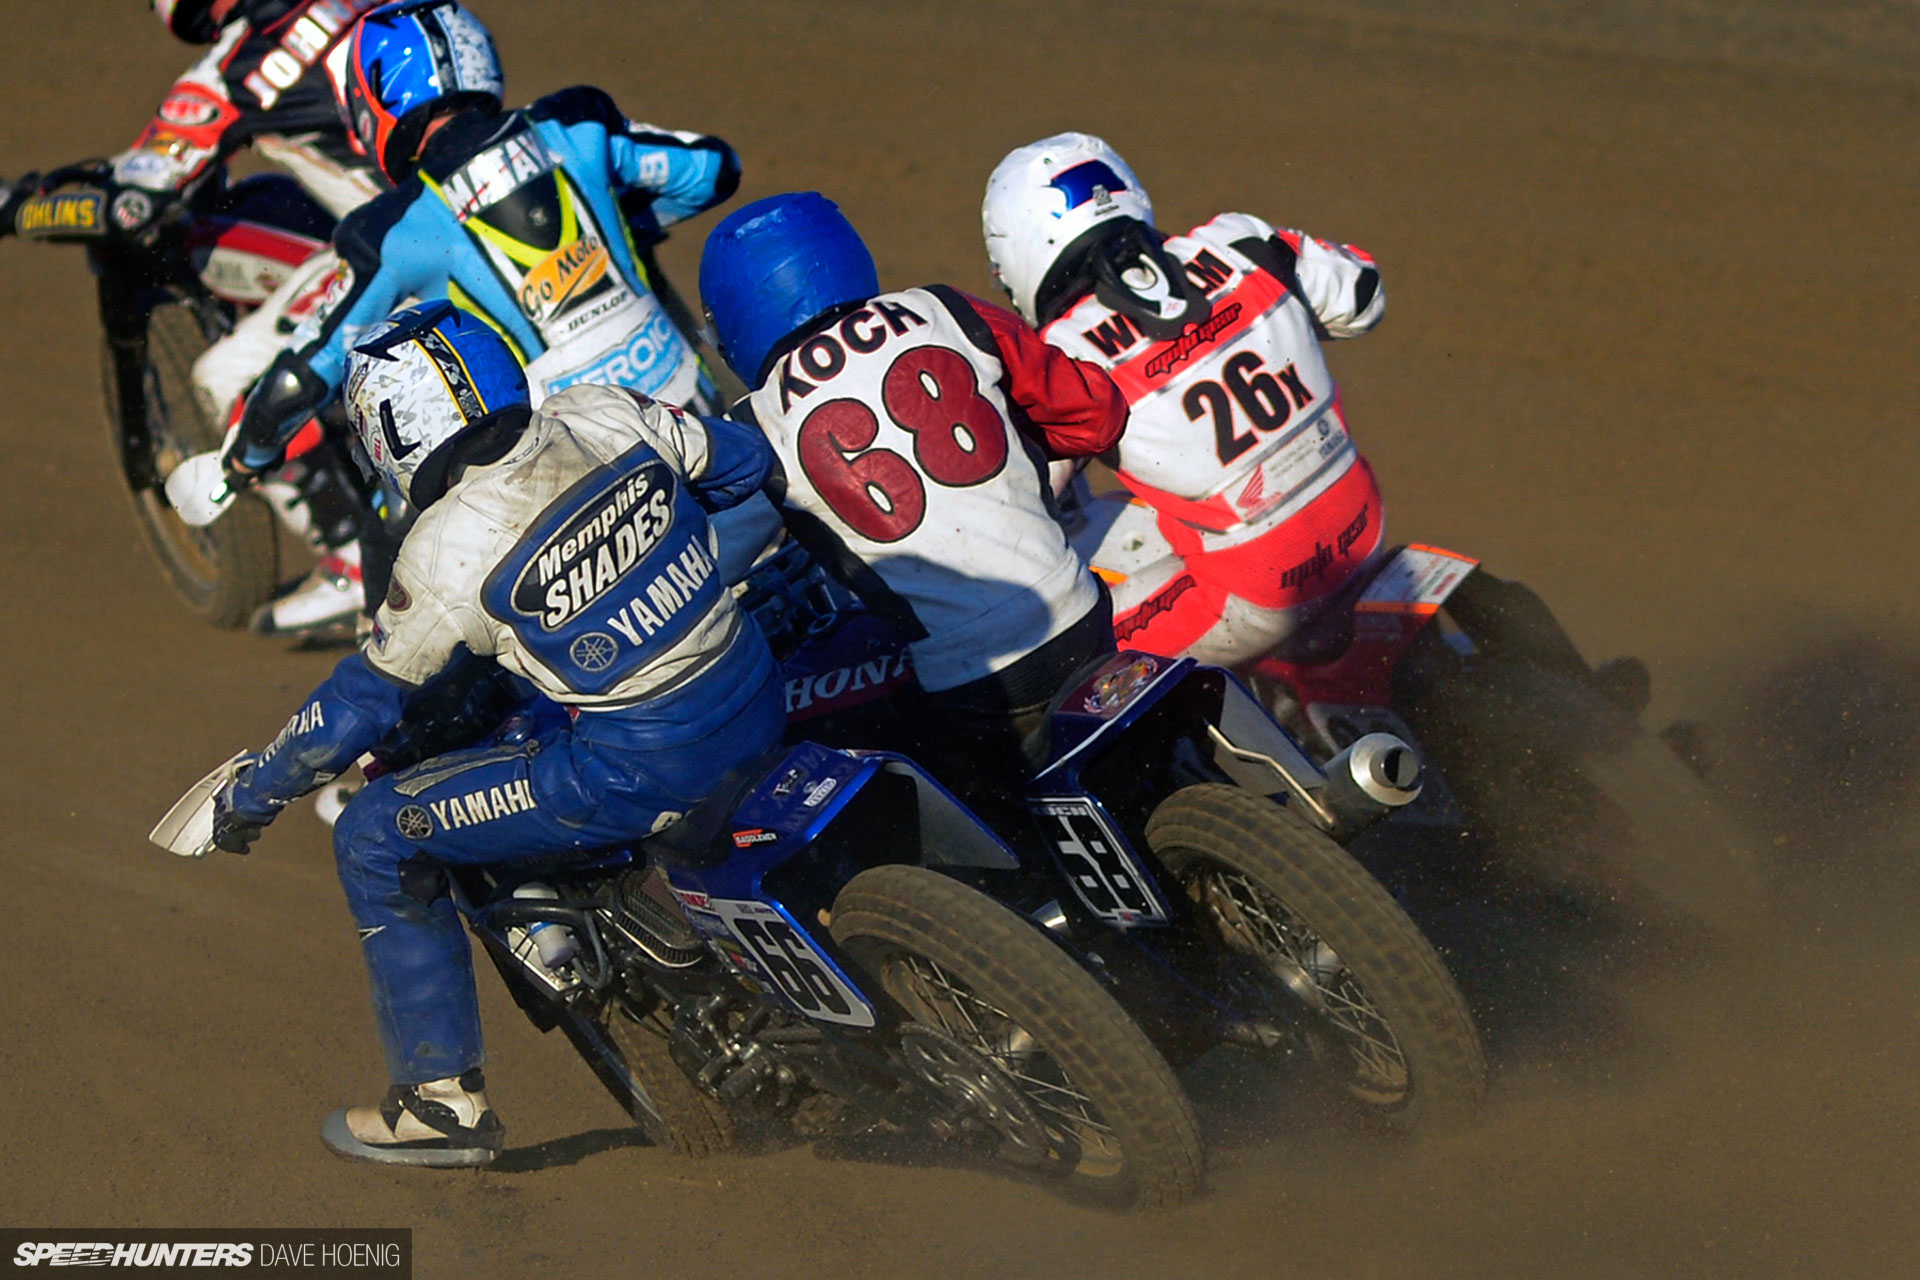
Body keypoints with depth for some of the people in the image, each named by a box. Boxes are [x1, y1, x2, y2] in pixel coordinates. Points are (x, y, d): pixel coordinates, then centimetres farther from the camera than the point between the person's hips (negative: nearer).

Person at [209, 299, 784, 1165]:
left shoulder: (447, 549, -15)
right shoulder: (608, 415, -3)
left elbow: (364, 703, -4)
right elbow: (742, 461, 15)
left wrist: (253, 795, 12)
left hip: (639, 774, -7)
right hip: (759, 706, 7)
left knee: (376, 839, 4)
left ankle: (445, 1099, 6)